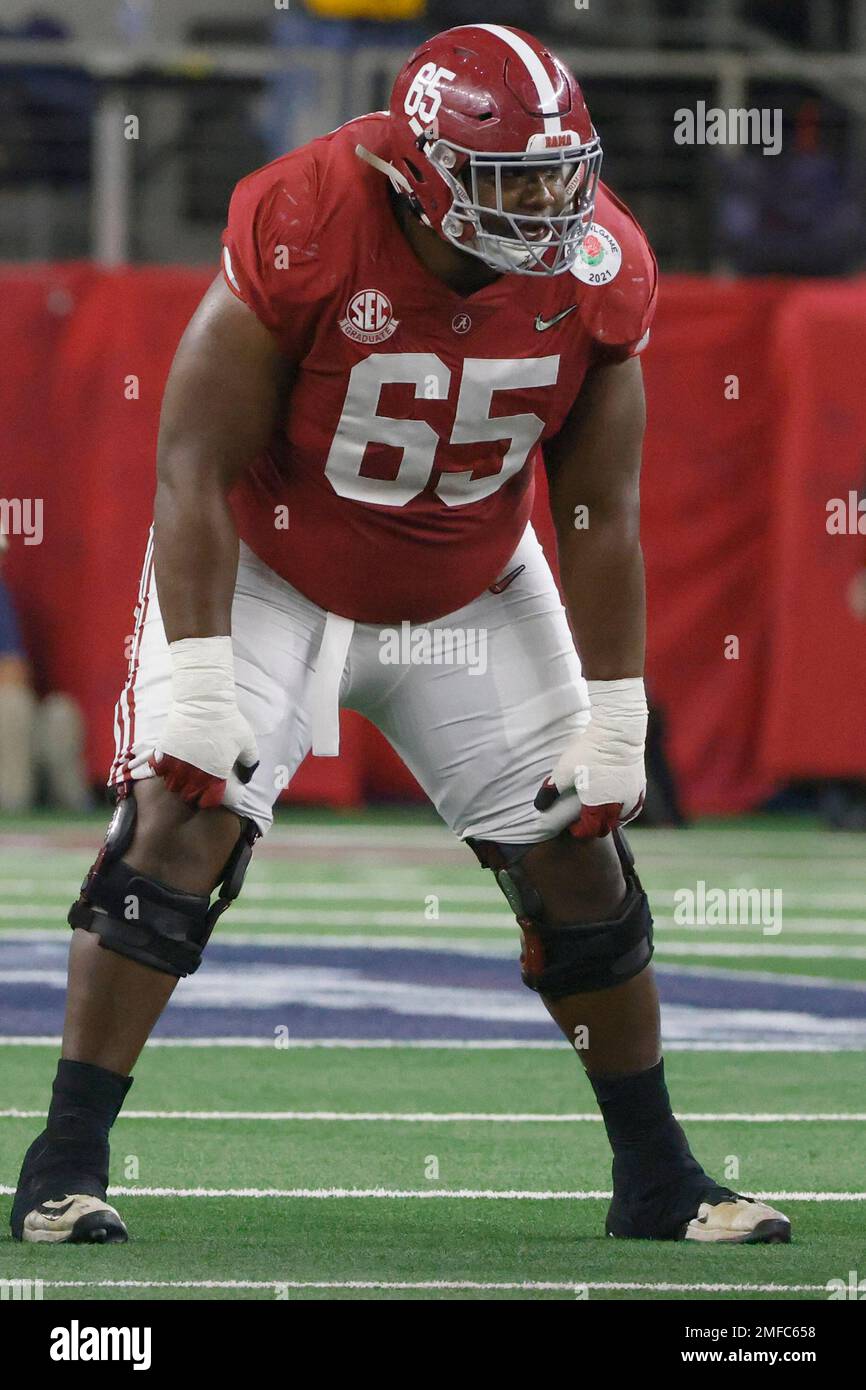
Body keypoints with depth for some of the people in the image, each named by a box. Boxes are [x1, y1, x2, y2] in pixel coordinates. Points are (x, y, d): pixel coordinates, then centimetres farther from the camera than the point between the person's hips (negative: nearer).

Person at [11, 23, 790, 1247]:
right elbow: (198, 470, -23)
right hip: (270, 577, -4)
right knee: (181, 817, -19)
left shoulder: (598, 276, -17)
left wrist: (615, 716, -6)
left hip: (471, 594, 4)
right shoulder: (302, 236, -30)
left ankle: (657, 1179, 15)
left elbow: (599, 515, -6)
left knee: (580, 856, 1)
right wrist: (197, 676, -27)